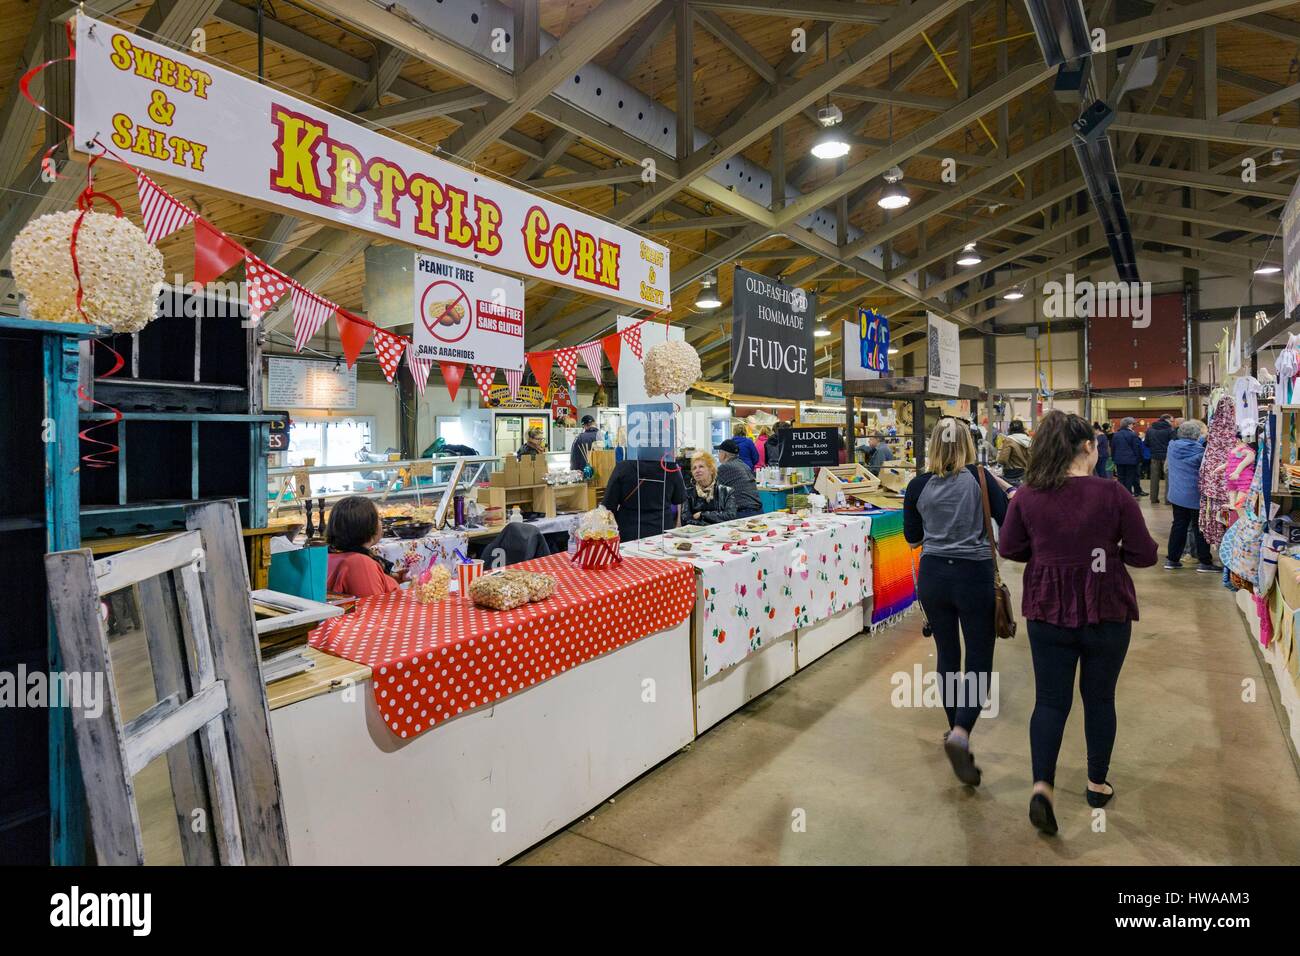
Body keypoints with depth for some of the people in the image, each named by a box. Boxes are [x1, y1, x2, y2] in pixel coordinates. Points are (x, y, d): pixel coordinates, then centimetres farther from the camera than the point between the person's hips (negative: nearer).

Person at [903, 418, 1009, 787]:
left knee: (947, 655, 17)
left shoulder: (917, 485, -2)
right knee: (979, 661, 5)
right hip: (974, 576, -2)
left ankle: (955, 730, 31)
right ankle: (961, 734, -13)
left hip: (933, 576, 3)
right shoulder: (979, 477, -7)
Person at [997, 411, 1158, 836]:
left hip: (1048, 610, 1)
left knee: (1050, 700, 10)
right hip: (1106, 611, -1)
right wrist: (1109, 550, 11)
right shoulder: (1113, 493, -12)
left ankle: (1042, 785, -3)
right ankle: (1097, 783, 33)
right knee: (1099, 697, 17)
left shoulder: (1027, 495, -7)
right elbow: (1145, 554, -7)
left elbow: (1008, 548, 1)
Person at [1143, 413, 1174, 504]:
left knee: (1154, 478, 9)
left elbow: (1146, 443, 7)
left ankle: (1154, 498, 11)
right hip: (1166, 456, -4)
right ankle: (1168, 498, 3)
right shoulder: (1170, 430, -9)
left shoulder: (1150, 429, 4)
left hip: (1155, 456, 4)